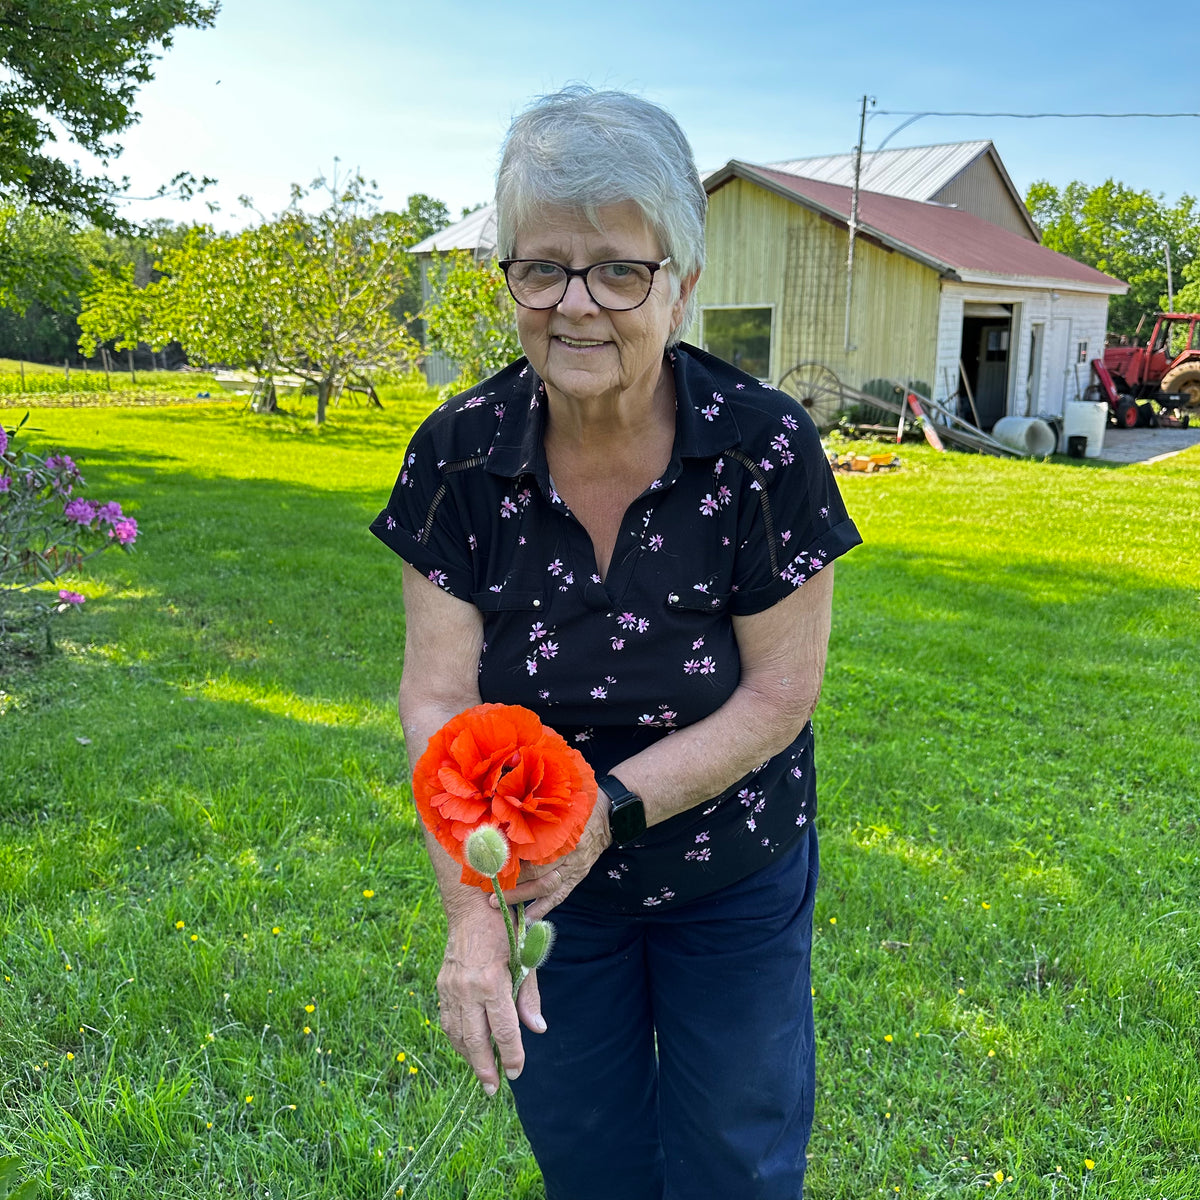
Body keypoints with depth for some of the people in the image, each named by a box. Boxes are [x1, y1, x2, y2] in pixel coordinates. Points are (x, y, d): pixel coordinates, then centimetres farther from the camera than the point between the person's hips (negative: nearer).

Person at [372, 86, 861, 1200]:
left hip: (735, 886, -1)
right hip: (541, 885, 2)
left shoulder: (765, 448, -21)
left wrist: (611, 804, -28)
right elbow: (439, 699, -17)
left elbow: (781, 692, -17)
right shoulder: (458, 454, -16)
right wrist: (471, 914, -28)